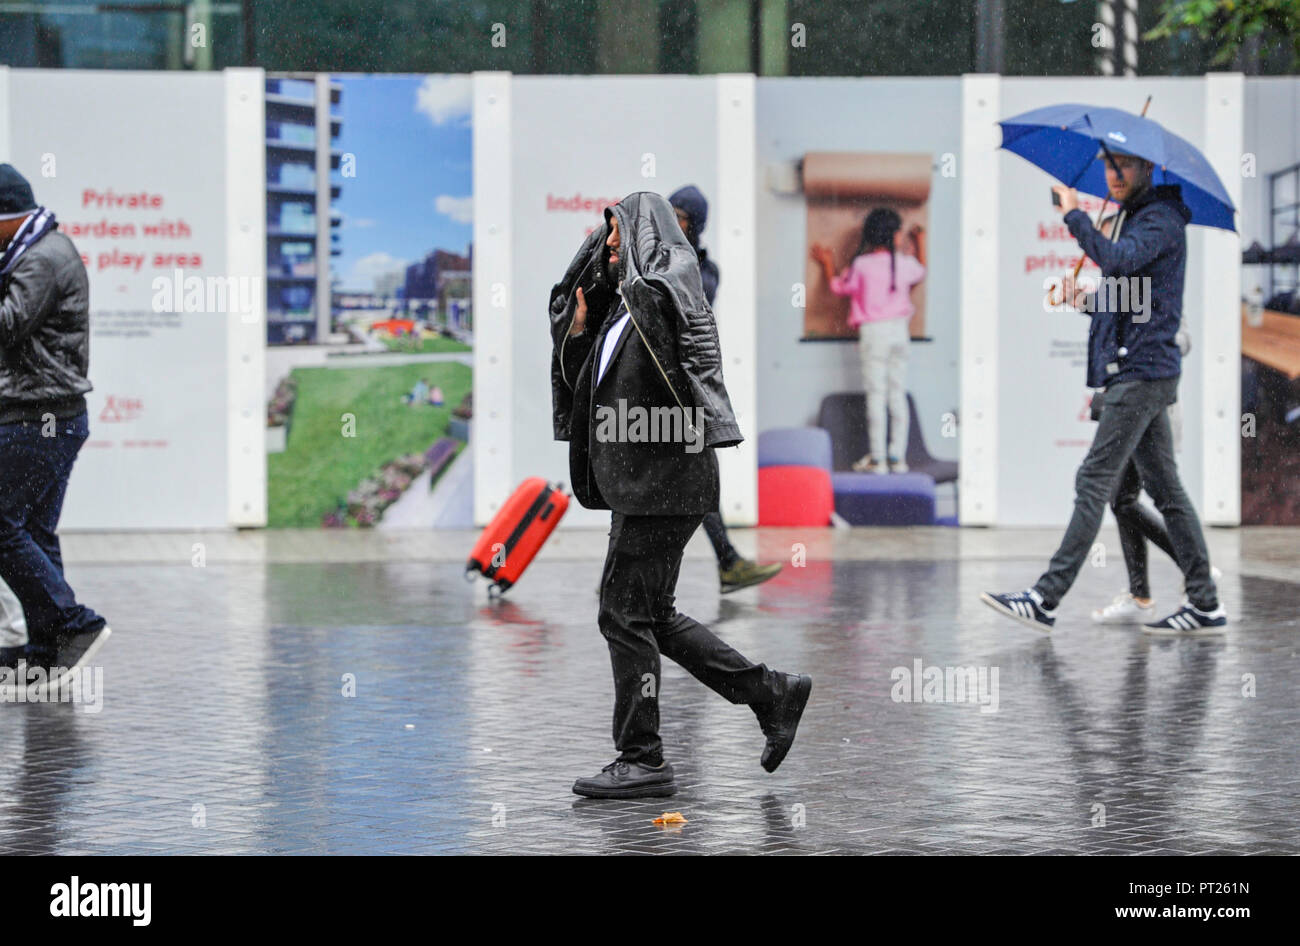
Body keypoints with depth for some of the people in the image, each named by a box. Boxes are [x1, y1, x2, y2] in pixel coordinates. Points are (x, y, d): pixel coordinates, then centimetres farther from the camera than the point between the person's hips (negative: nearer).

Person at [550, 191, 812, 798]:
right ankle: (772, 694, 20)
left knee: (624, 612, -6)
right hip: (635, 481, 10)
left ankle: (642, 759, 1)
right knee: (651, 617, 14)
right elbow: (581, 378, 24)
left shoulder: (662, 293, -12)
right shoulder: (621, 305, 17)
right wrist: (580, 327, 9)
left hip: (662, 479, -10)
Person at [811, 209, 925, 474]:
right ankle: (898, 456, 9)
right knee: (898, 393, 9)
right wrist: (920, 244, 41)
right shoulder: (905, 263, 1)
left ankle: (877, 459, -4)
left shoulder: (862, 265, -8)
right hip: (899, 330, 3)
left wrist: (827, 264, 24)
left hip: (873, 332, -3)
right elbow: (921, 272, 26)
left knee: (876, 394, -3)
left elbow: (838, 287, 7)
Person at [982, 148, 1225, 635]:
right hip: (1142, 372, 11)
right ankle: (1205, 604, 10)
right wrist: (1086, 296, 12)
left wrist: (1074, 214, -23)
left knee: (1094, 483, -11)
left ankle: (1046, 599, -11)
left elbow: (1118, 259, -31)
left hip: (1142, 371, -11)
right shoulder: (1138, 217, 20)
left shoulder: (1161, 219, -11)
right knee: (1165, 489, 9)